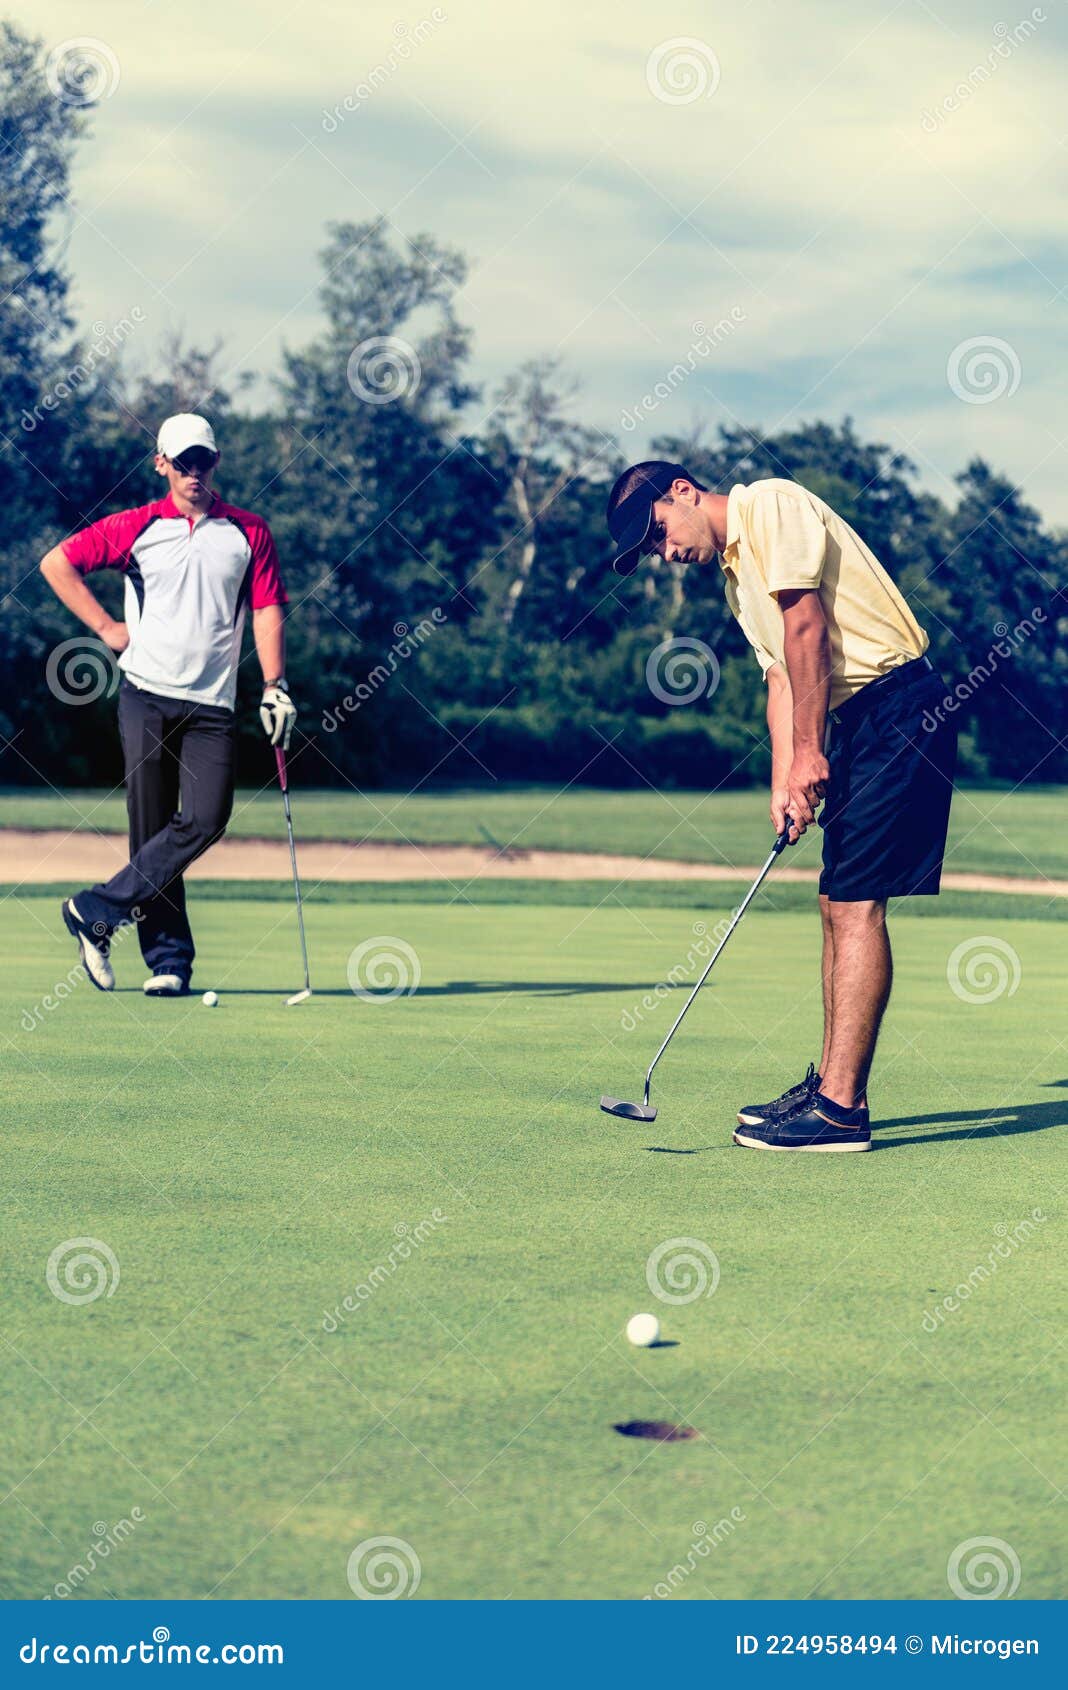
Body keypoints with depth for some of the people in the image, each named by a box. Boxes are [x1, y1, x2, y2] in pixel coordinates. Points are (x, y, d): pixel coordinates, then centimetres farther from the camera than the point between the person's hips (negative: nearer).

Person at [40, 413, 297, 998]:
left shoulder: (249, 532, 9)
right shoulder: (135, 527, 5)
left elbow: (267, 610, 6)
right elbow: (56, 563, 7)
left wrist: (274, 686, -4)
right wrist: (106, 627, 2)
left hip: (212, 705, 1)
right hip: (147, 694, -1)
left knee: (205, 821, -16)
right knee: (151, 828, -3)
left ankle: (97, 911, -7)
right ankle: (168, 959, 2)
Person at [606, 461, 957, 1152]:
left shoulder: (772, 506, -8)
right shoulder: (737, 578, 20)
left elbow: (807, 628, -16)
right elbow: (781, 675, 14)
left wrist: (809, 752, -15)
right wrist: (784, 782, 1)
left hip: (899, 703, -10)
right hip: (854, 721, 10)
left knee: (856, 903, -12)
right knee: (838, 905, 11)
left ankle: (841, 1107, -14)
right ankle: (830, 1084, 17)